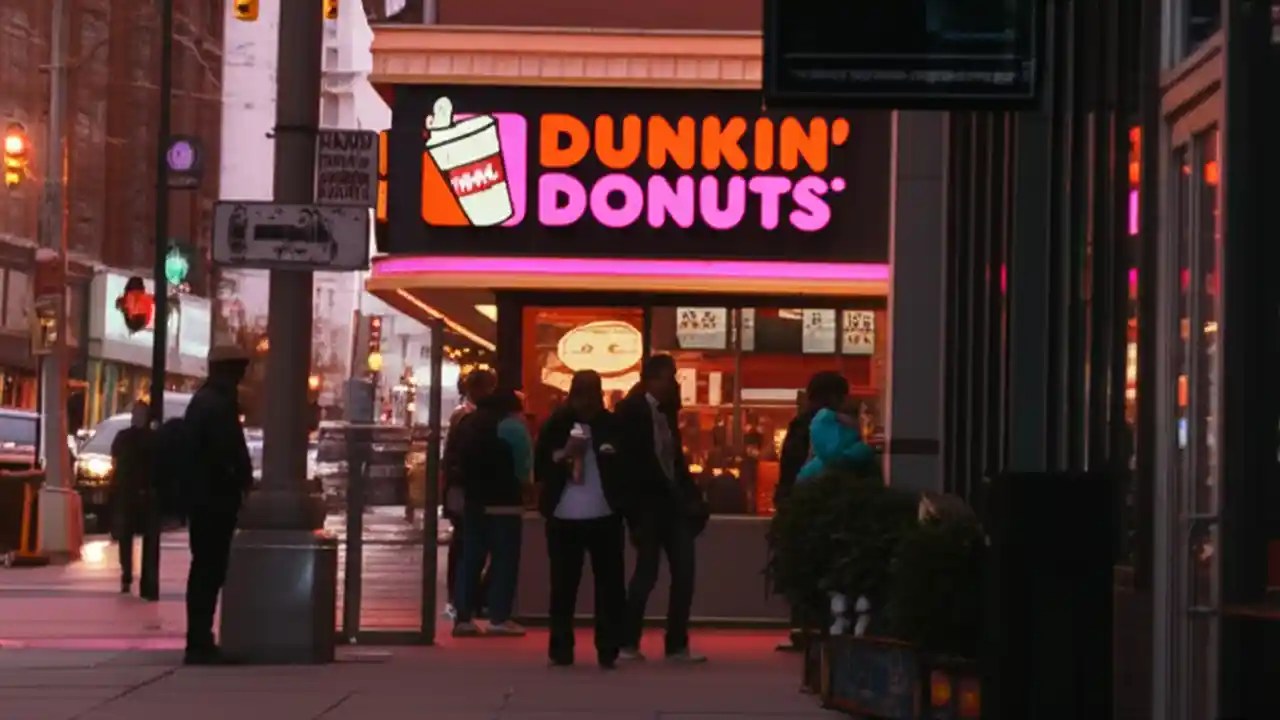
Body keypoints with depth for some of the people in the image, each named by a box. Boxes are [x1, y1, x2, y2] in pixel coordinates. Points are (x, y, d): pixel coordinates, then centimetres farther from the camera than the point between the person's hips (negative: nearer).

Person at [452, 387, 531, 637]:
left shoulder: (469, 424, 14)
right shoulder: (513, 427, -9)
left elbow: (460, 460, 17)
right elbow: (524, 467, -9)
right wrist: (524, 482, 9)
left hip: (474, 500, 7)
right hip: (504, 502, -7)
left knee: (471, 557, 8)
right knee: (504, 558, -2)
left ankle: (463, 617, 4)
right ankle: (499, 618, -4)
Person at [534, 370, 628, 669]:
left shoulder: (614, 425, 2)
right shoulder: (556, 425, 3)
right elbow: (539, 468, 2)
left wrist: (627, 507, -6)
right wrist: (561, 456, -15)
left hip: (605, 518, 0)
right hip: (564, 519, 0)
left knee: (610, 585, 1)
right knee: (563, 587, 6)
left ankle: (608, 651, 6)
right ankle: (560, 650, 11)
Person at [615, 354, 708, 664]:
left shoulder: (666, 411, 14)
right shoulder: (631, 411, -8)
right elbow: (629, 461, -12)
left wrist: (690, 495, 8)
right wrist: (633, 506, -16)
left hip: (672, 501, 7)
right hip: (647, 502, -7)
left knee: (684, 572, 2)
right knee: (647, 572, -3)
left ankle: (677, 645, 8)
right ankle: (628, 643, 9)